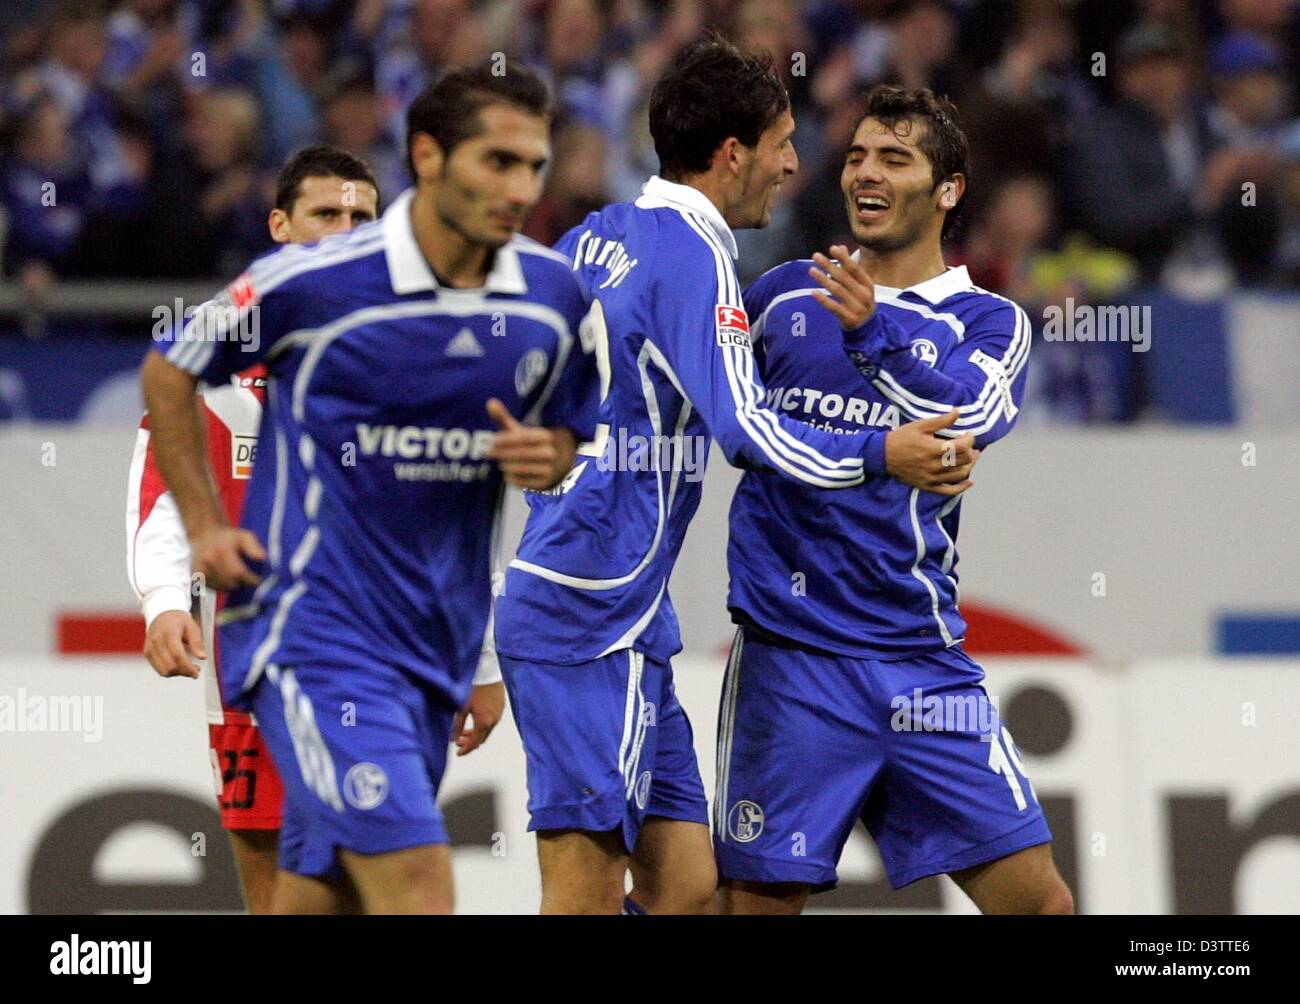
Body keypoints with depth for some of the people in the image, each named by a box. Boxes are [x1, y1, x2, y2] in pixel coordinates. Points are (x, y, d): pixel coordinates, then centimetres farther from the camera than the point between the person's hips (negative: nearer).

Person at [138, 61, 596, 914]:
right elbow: (171, 371, 4)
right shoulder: (312, 283, -13)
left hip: (441, 643, 6)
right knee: (416, 885, -18)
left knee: (321, 893, 12)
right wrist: (204, 526, 1)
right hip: (314, 631, -6)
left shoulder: (553, 295, 0)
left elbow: (565, 433, 17)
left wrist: (546, 459, -7)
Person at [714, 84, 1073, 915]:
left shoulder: (988, 322, 4)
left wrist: (875, 333, -34)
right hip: (788, 653, 0)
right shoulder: (783, 295, 10)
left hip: (920, 655, 0)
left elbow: (972, 415, -18)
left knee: (1036, 898, -6)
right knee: (761, 898, -3)